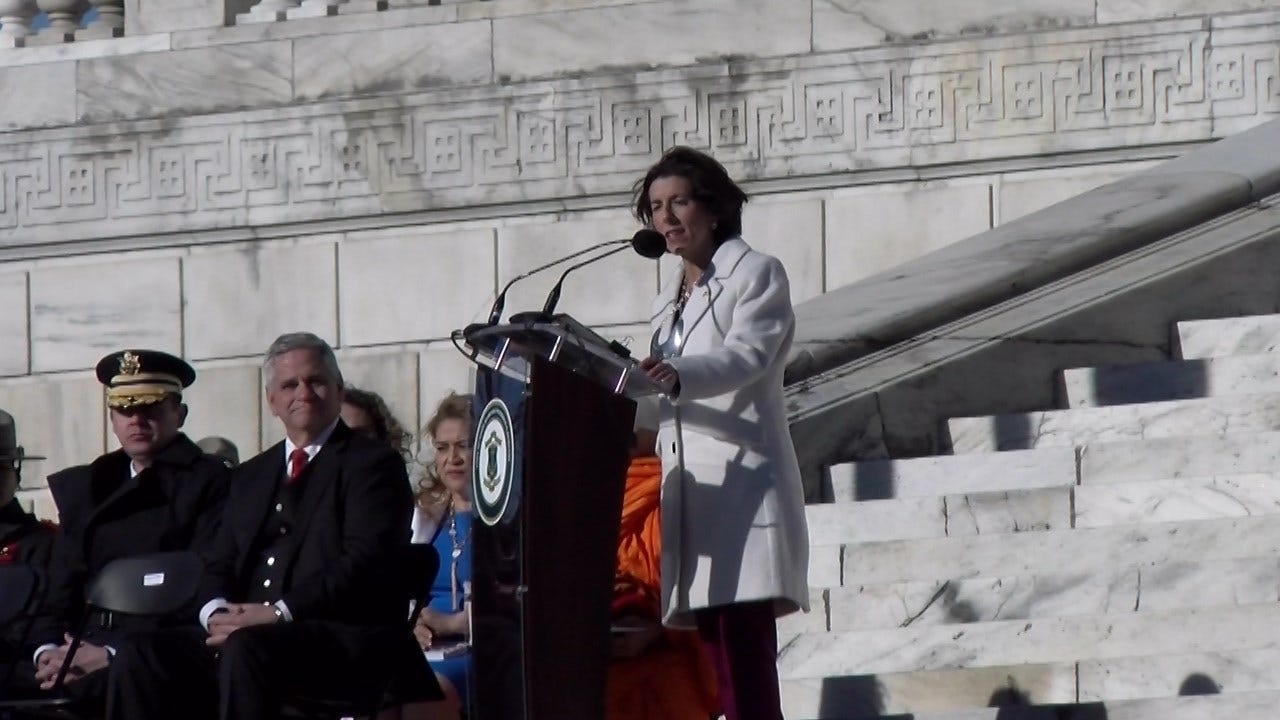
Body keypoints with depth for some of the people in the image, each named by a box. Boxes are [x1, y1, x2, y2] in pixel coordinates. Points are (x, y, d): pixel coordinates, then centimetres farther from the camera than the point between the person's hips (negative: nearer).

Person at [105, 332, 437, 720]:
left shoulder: (373, 465, 3)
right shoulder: (252, 476, 25)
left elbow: (366, 562, -10)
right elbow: (221, 565, 21)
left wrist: (280, 613, -20)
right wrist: (218, 612, -5)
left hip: (346, 641, -7)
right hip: (245, 633, 7)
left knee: (247, 648, -37)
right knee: (142, 655, -16)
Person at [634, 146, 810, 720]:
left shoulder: (756, 275, 1)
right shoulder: (668, 300, 23)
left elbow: (746, 355, -18)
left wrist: (676, 376, -35)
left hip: (744, 481, -7)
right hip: (691, 489, 7)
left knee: (744, 653, -17)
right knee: (720, 656, 1)